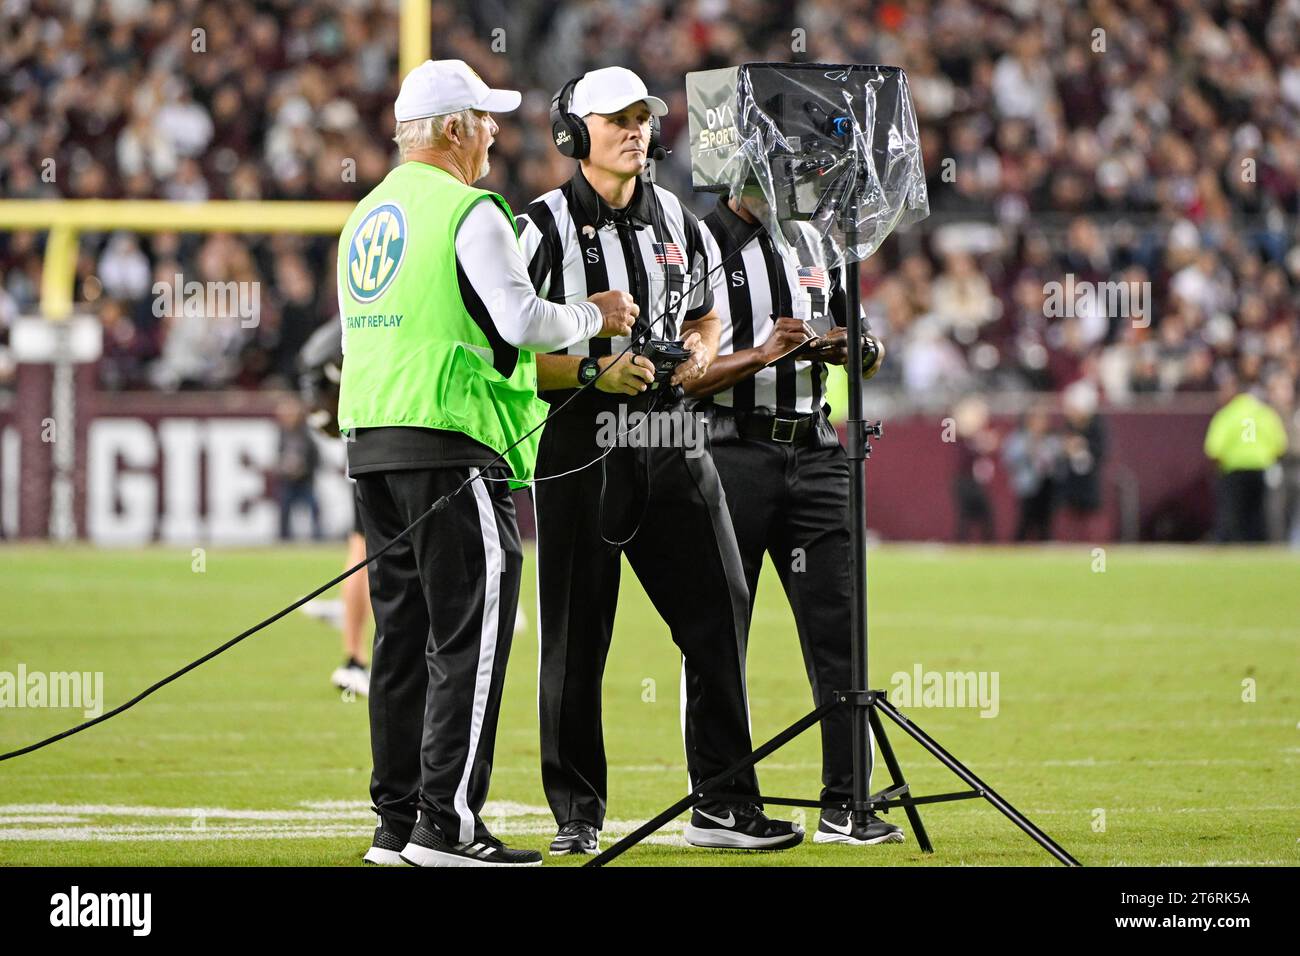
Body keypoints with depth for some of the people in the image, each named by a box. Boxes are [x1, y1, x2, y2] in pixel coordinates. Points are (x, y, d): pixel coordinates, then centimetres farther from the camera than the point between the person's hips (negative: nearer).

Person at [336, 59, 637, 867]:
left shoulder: (366, 217, 17)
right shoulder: (469, 211, -10)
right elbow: (522, 319, -18)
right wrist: (596, 315, -1)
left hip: (371, 438, 9)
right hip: (451, 444, -8)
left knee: (405, 634, 11)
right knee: (470, 635, -7)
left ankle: (397, 823, 12)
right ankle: (447, 823, -11)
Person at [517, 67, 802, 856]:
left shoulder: (677, 222, 13)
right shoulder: (545, 228, -5)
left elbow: (706, 317, 26)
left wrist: (699, 353, 4)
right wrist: (593, 372, -19)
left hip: (670, 442, 5)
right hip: (580, 445, -5)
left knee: (720, 613, -1)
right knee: (576, 634, 1)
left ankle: (724, 804, 5)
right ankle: (576, 813, 10)